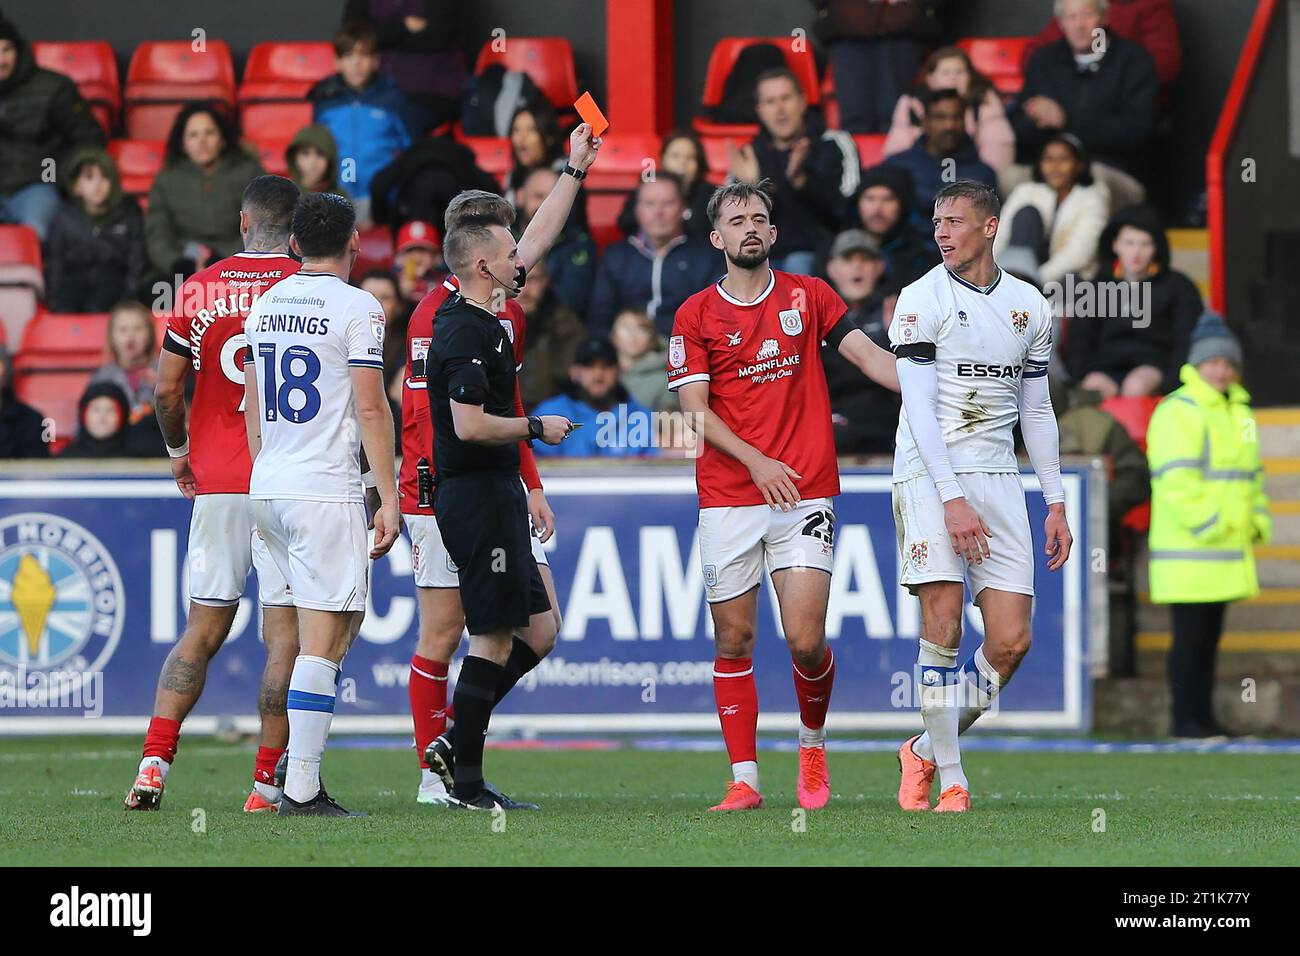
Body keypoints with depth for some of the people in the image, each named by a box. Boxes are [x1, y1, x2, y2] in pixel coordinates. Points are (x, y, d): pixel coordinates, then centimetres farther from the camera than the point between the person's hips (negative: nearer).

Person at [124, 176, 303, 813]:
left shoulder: (200, 289, 3)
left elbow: (166, 389, 5)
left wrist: (179, 451, 22)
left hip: (216, 483, 3)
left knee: (202, 631, 11)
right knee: (285, 636, 1)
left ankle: (153, 764, 1)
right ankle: (267, 781, -2)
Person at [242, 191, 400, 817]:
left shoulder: (265, 305, 12)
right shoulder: (356, 308, -8)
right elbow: (370, 409, -12)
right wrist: (389, 499, -9)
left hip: (267, 488, 7)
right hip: (326, 491, -7)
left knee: (338, 623, 19)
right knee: (322, 638, -6)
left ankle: (300, 761, 13)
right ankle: (301, 787, -9)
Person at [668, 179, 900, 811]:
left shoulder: (807, 295, 9)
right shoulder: (695, 315, 5)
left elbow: (867, 354, 8)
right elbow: (696, 410, -1)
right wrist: (757, 462, -13)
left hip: (805, 493, 0)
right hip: (728, 496, 0)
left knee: (806, 641, -10)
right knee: (734, 641, 0)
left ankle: (813, 744, 16)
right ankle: (744, 779, 6)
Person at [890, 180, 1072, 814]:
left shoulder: (1030, 307, 11)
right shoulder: (923, 299, -3)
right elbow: (919, 408, -9)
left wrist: (1055, 501, 13)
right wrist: (952, 498, -17)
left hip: (998, 476, 4)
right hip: (931, 475, -4)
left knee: (1011, 642, -3)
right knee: (943, 626, -13)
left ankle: (925, 750, 15)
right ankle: (950, 778, -5)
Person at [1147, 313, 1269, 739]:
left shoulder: (1238, 411, 18)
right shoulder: (1178, 413, -11)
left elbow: (1251, 474, 27)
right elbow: (1176, 480, -19)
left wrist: (1257, 520, 15)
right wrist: (1206, 524, -20)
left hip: (1227, 549, 9)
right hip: (1189, 552, -9)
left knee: (1209, 636, 11)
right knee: (1190, 636, -6)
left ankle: (1203, 716, 15)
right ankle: (1185, 719, -3)